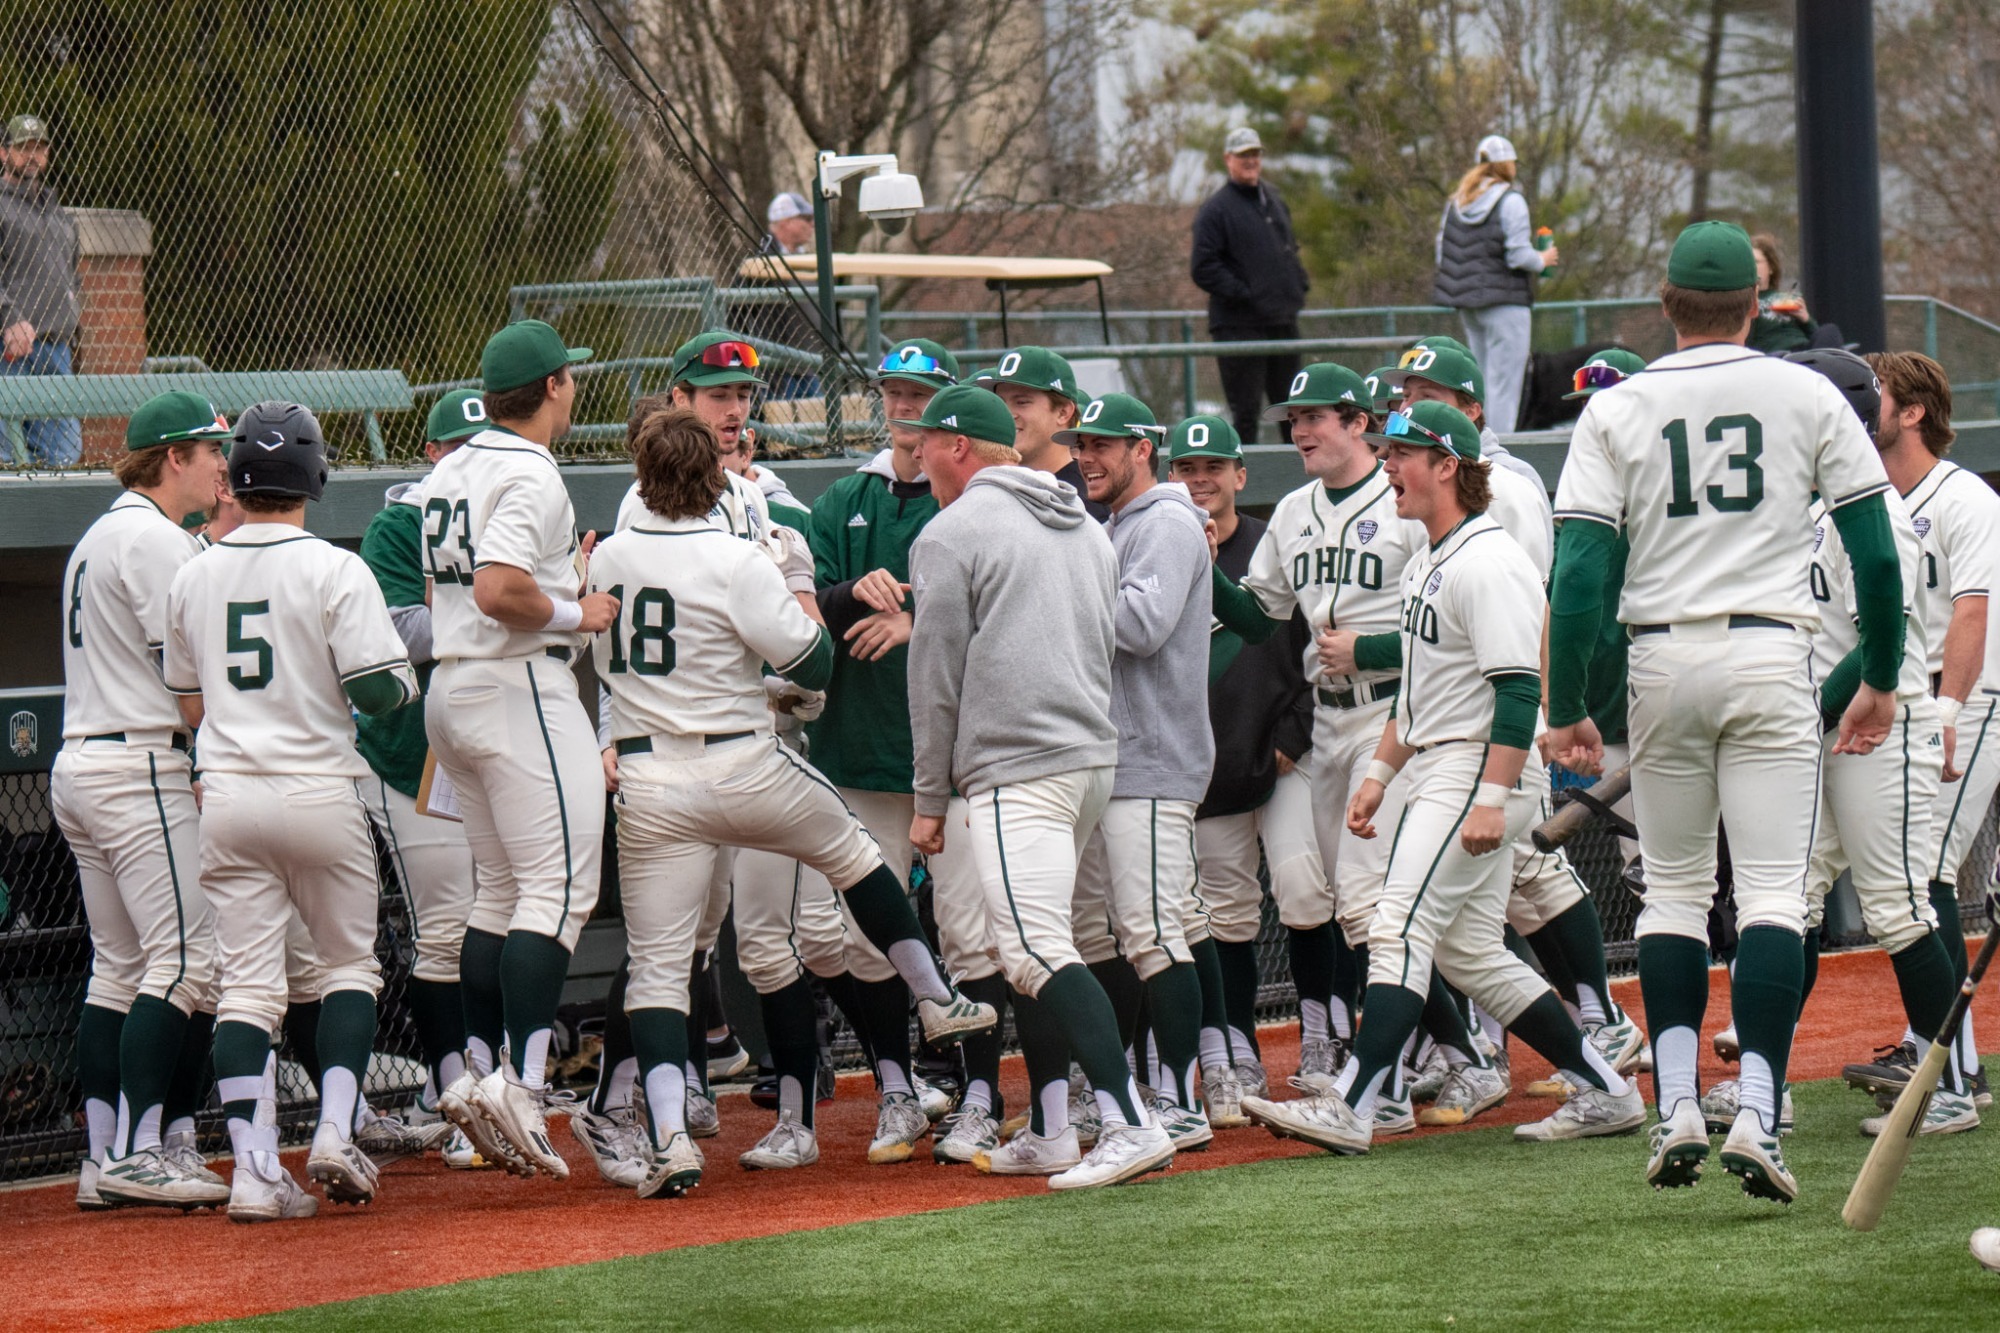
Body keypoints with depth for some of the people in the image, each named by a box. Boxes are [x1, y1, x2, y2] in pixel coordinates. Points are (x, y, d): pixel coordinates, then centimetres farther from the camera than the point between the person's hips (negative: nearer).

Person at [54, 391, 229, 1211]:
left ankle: (104, 1160, 8)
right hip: (141, 769, -10)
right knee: (188, 958, -12)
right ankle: (142, 1155, -18)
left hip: (78, 766, 10)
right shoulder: (157, 539, -10)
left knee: (119, 968, 11)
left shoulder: (96, 538, 21)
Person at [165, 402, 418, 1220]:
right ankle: (335, 1136, 0)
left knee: (245, 983, 2)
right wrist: (409, 670, 8)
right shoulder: (334, 571, -9)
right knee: (348, 964, 13)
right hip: (318, 793, -3)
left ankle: (255, 1173, -5)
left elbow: (189, 705, 14)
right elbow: (377, 691, -14)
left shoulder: (193, 578, 6)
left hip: (227, 798, 3)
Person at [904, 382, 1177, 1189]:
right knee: (1035, 947, 18)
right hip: (1094, 757, 9)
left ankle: (1133, 1124, -27)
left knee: (1037, 951, -15)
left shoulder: (953, 533, -4)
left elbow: (936, 679, -4)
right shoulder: (1086, 528, 20)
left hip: (1015, 770, -9)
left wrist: (930, 799, 2)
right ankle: (1050, 1137, 19)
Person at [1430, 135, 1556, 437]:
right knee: (1504, 383, -6)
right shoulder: (1511, 202, -10)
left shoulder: (1456, 203, 11)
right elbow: (1519, 256, -15)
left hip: (1467, 305, 7)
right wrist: (1543, 260, 4)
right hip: (1505, 303, -7)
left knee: (1482, 381, 14)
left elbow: (1442, 255, 12)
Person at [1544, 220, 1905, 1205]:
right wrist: (1881, 680, 12)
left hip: (1662, 661, 1)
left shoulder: (1617, 409, 3)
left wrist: (1565, 709, 1)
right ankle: (1758, 1117, -16)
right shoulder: (1808, 397, 4)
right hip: (1771, 657, -1)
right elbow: (1876, 550, 2)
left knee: (1672, 889, 12)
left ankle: (1677, 1106, 2)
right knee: (1772, 892, -4)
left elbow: (1579, 572, -4)